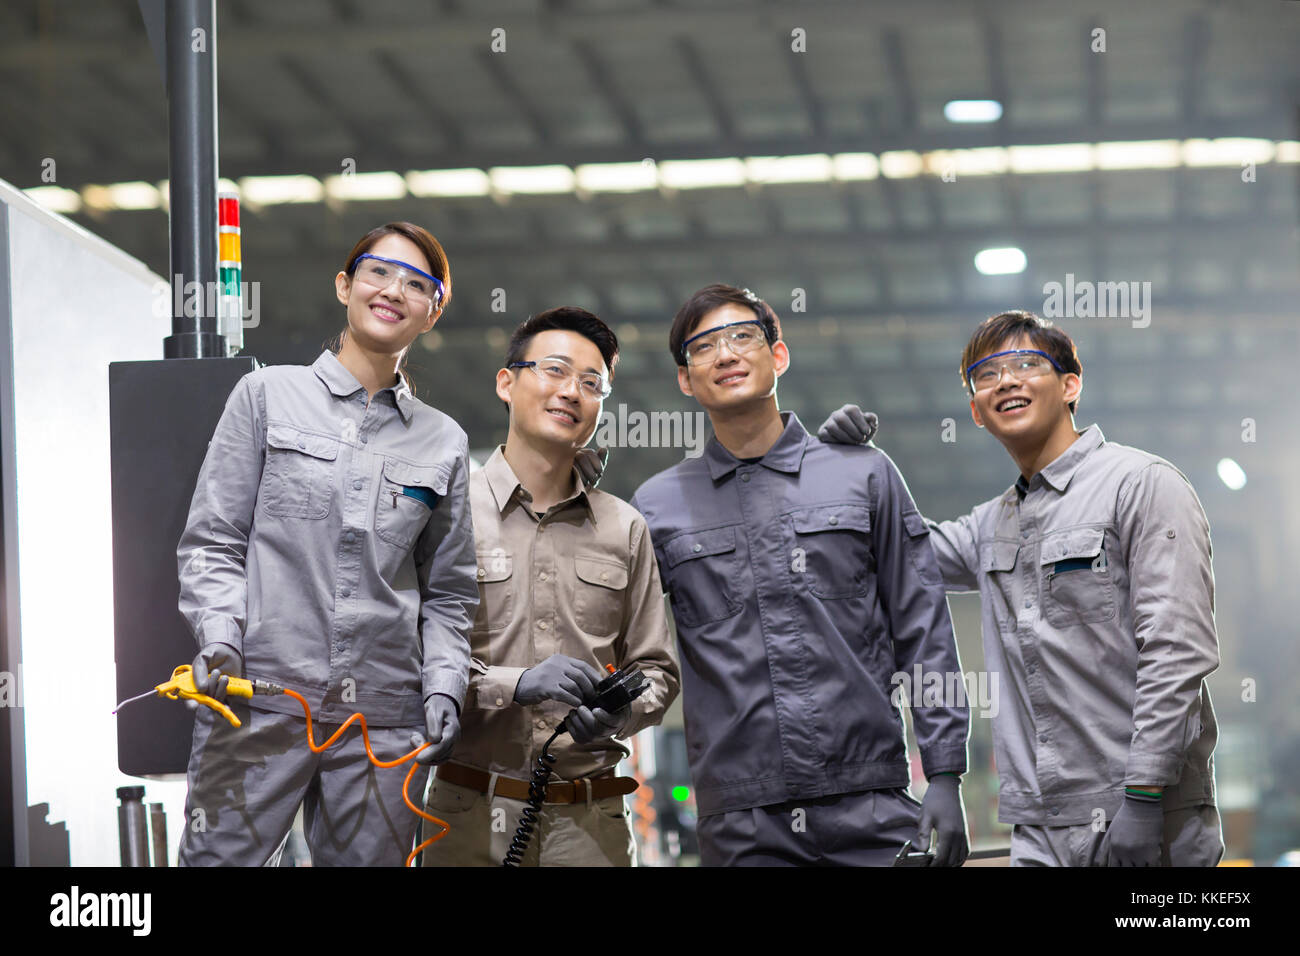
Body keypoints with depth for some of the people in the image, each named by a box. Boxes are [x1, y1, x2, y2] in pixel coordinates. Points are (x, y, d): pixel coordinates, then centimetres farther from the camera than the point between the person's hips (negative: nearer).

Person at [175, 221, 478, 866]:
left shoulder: (445, 443, 14)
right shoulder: (269, 395, 7)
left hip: (383, 718, 2)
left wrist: (443, 689, 1)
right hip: (257, 703, -2)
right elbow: (211, 541, 4)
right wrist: (219, 637, -12)